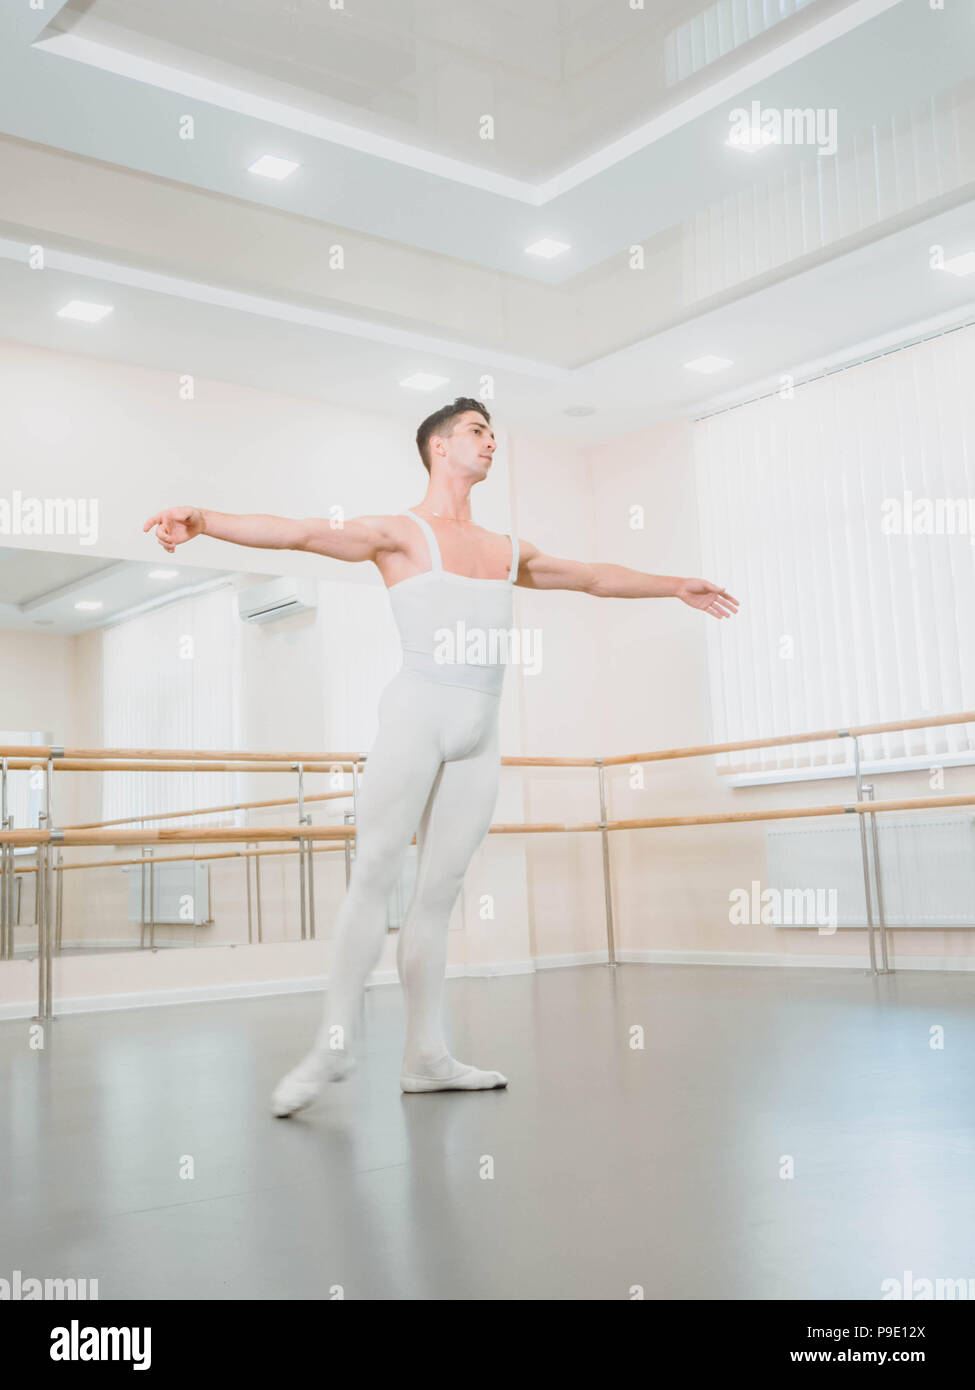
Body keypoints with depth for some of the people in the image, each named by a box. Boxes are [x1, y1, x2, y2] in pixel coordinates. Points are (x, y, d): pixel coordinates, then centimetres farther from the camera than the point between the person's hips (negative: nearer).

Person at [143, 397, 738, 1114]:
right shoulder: (399, 532, 4)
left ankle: (426, 1055, 6)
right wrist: (207, 519, -26)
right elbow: (303, 532, -11)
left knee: (440, 891, 4)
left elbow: (596, 576, 32)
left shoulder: (507, 549, 21)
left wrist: (677, 585, 41)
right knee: (374, 875, -9)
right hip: (417, 716, -5)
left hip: (480, 734, 5)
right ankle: (335, 1043, -5)